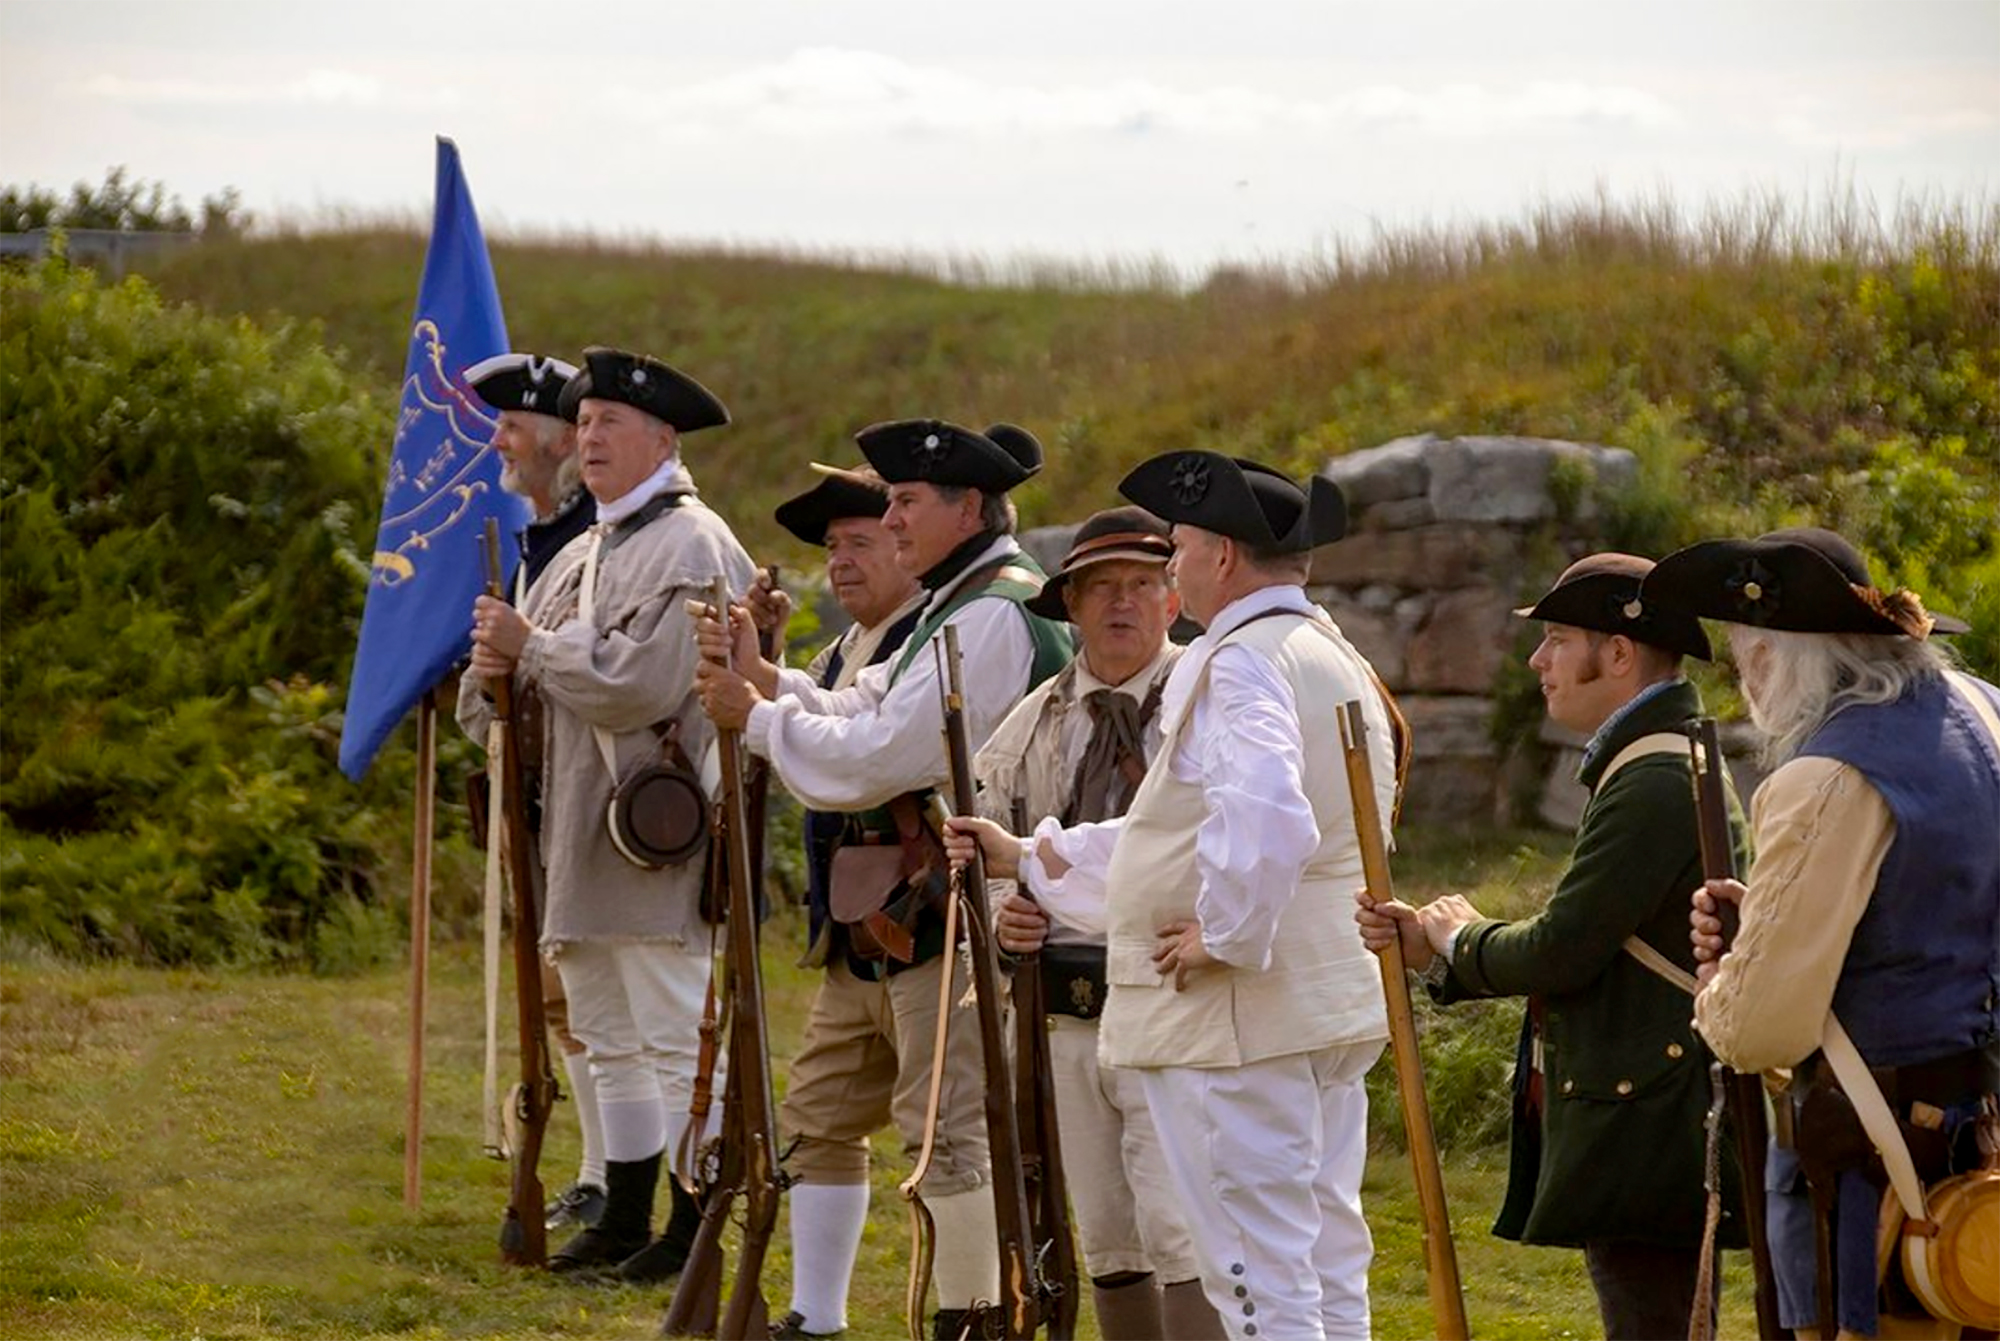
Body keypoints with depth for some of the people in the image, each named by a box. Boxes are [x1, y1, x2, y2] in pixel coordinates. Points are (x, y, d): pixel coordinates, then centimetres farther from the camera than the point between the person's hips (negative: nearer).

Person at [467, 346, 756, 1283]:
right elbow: (519, 679, 20)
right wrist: (496, 663, -4)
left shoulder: (689, 547, -10)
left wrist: (531, 646, -13)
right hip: (582, 836, 10)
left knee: (677, 1037, -6)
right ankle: (623, 1220, 20)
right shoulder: (584, 553, 19)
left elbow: (641, 681, -22)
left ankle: (692, 1230, -2)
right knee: (609, 1038, 14)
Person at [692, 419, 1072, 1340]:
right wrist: (763, 678, 0)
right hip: (889, 923, 11)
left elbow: (875, 758, -19)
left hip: (947, 923, -11)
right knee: (819, 1110, 15)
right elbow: (859, 712, 16)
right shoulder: (953, 608, 20)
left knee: (948, 1129, -10)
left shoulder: (996, 617, -15)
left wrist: (755, 717, -9)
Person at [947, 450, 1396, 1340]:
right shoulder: (1337, 661, 19)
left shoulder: (1239, 664, -14)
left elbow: (1265, 816, -34)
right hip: (1329, 1011, 10)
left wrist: (1226, 935, -20)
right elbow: (1198, 826, 25)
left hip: (1241, 1014, -10)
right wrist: (1030, 858, 25)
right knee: (1327, 1263, 12)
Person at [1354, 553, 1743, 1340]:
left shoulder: (1655, 781, -17)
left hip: (1647, 1138, -11)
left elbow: (1561, 950, -21)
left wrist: (1460, 941, -1)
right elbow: (1586, 950, 18)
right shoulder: (1661, 766, 17)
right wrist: (1431, 950, 8)